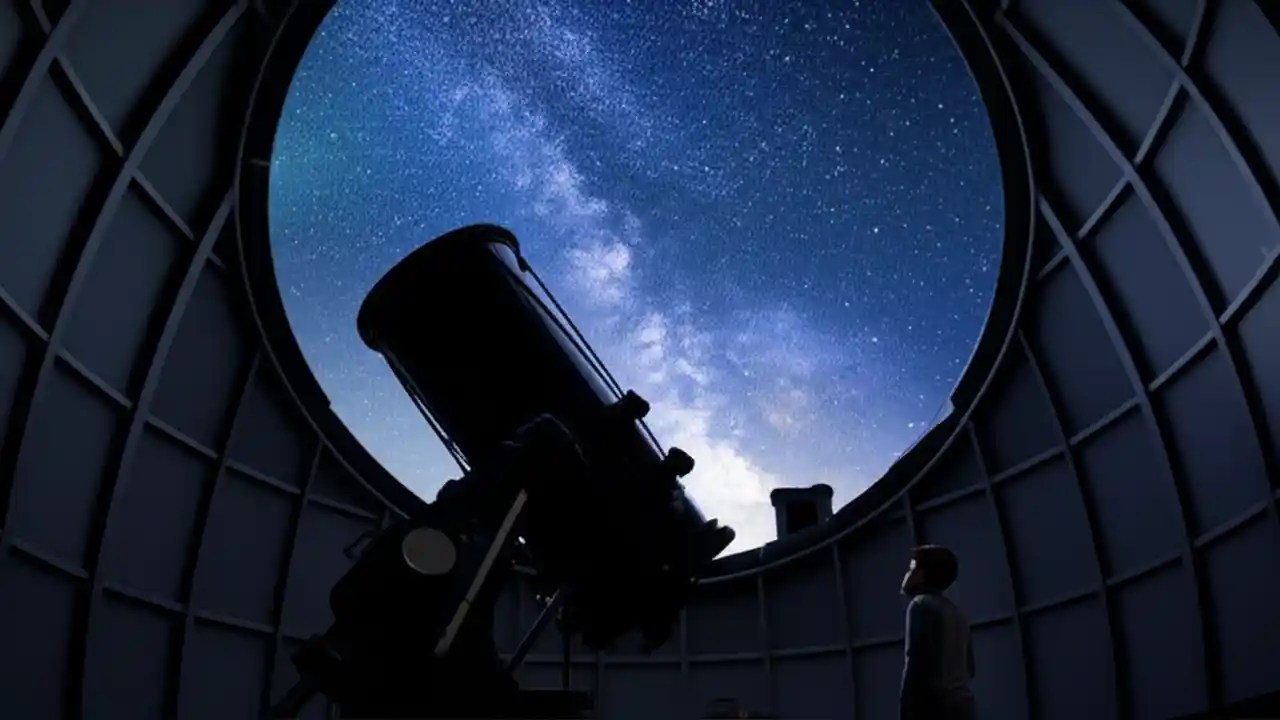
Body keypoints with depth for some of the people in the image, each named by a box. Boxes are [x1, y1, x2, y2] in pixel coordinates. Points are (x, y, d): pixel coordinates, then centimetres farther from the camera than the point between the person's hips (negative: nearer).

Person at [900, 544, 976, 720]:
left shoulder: (921, 605, -3)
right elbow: (970, 668, 26)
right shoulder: (956, 613, 23)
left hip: (936, 705, -8)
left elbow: (914, 664, -12)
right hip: (963, 704, 8)